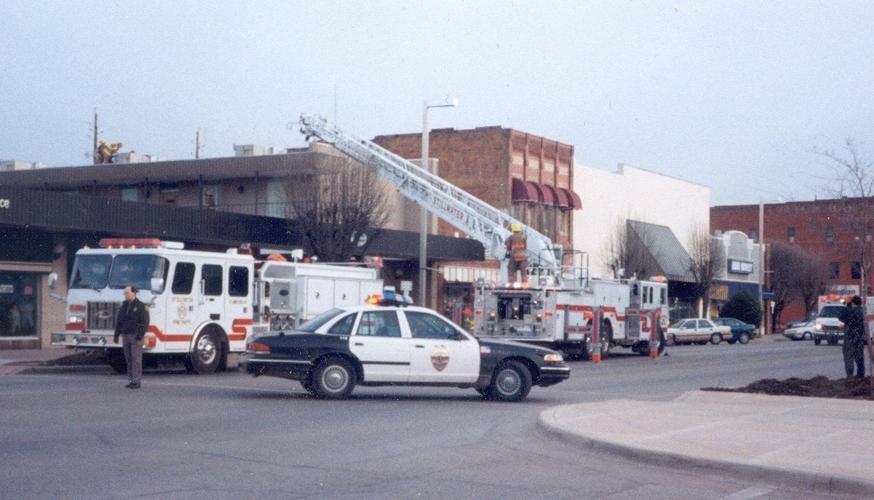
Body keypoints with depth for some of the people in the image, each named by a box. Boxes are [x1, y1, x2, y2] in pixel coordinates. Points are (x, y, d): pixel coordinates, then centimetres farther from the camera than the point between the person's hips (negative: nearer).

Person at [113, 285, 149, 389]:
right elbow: (119, 321, 20)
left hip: (135, 336, -6)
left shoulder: (140, 306, -5)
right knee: (128, 359, 6)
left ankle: (137, 381, -5)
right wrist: (116, 335, 14)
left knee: (136, 359, -7)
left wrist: (140, 335, -18)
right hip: (125, 336, 6)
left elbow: (144, 322, -10)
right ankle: (130, 380, 10)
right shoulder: (124, 306, 15)